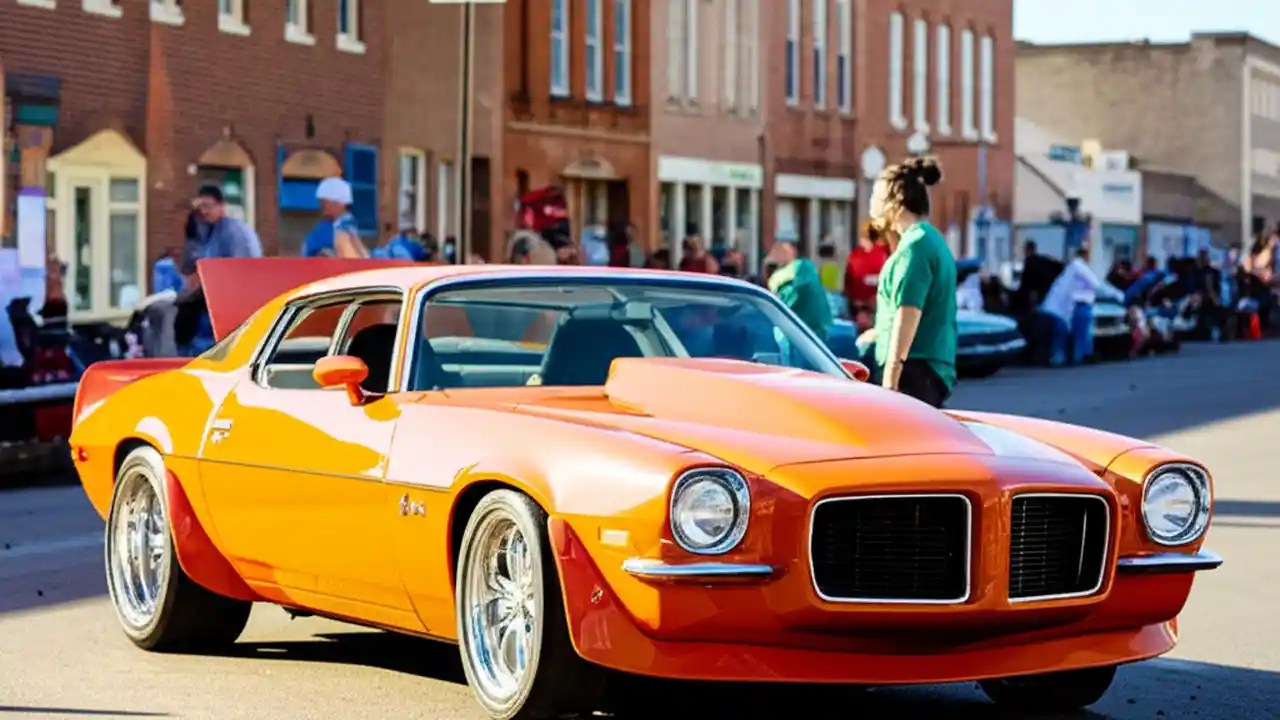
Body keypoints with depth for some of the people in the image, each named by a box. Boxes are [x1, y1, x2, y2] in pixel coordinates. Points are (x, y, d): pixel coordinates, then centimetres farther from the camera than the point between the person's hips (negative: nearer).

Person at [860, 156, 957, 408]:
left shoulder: (915, 245, -12)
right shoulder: (933, 241, 18)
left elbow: (908, 313, -19)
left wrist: (890, 380, -22)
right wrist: (881, 332, 41)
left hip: (915, 370, -10)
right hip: (934, 368, 10)